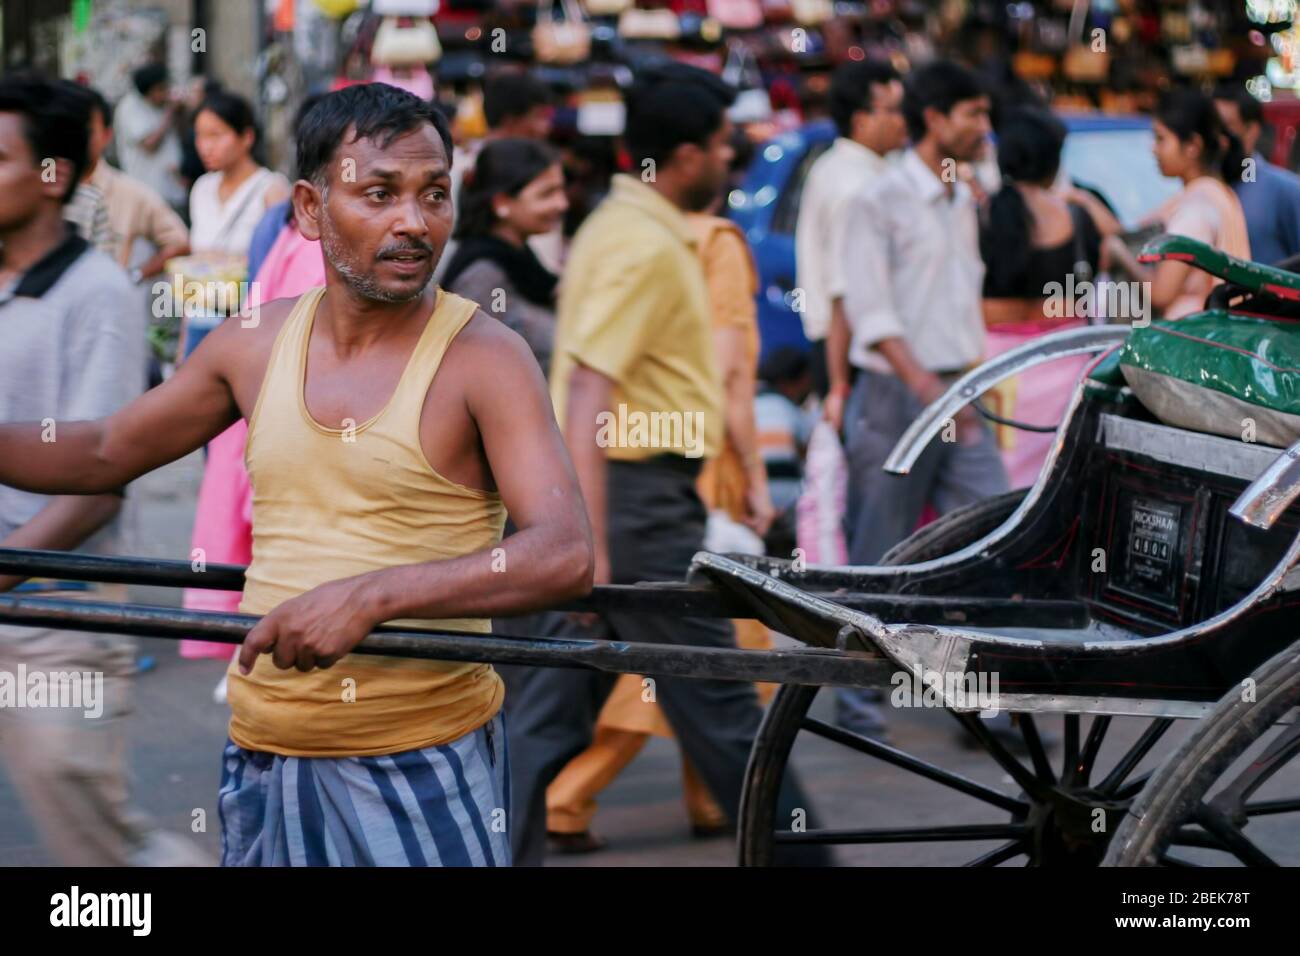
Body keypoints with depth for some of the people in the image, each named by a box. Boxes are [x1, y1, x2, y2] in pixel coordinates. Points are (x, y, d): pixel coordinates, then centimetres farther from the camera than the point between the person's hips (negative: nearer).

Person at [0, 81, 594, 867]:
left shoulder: (484, 356, -10)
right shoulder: (256, 345, 6)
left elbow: (565, 554, -22)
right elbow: (105, 453, 22)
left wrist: (371, 596, -31)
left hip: (425, 771, -5)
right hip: (262, 759, 5)